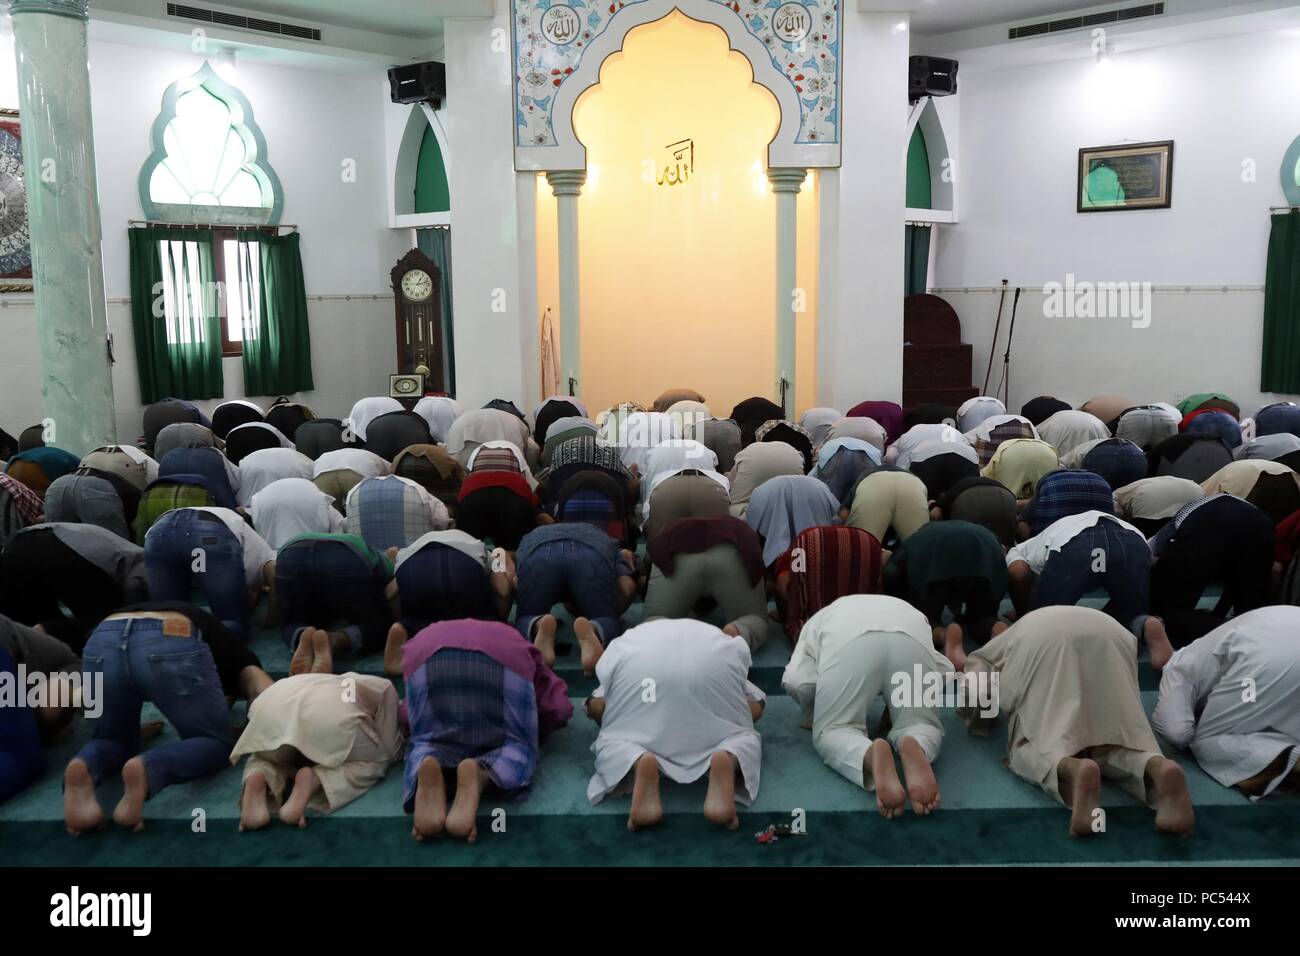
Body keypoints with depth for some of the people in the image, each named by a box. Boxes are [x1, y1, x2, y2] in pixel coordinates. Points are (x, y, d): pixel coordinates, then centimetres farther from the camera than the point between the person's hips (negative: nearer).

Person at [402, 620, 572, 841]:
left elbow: (408, 713, 35)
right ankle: (479, 776, -19)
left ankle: (425, 769, -16)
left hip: (427, 655, 2)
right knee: (516, 745, 15)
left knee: (428, 741, 20)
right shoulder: (514, 645, 41)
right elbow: (559, 708, 24)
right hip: (501, 657, -1)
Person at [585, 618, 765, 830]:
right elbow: (755, 708, 31)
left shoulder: (625, 645, 42)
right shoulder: (724, 644, 44)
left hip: (639, 665, 0)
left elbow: (596, 707, 26)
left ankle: (639, 763, -20)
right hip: (711, 663, 1)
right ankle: (727, 761, -17)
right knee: (741, 735, 19)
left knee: (615, 740, 16)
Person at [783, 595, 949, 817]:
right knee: (921, 725, 17)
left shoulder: (818, 622, 38)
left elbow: (796, 682, 18)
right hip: (911, 636, 2)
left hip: (849, 640, -2)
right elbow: (944, 671, 32)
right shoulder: (912, 614, 47)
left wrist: (811, 716, 37)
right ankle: (916, 750, -18)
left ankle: (872, 757, -23)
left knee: (833, 730, 10)